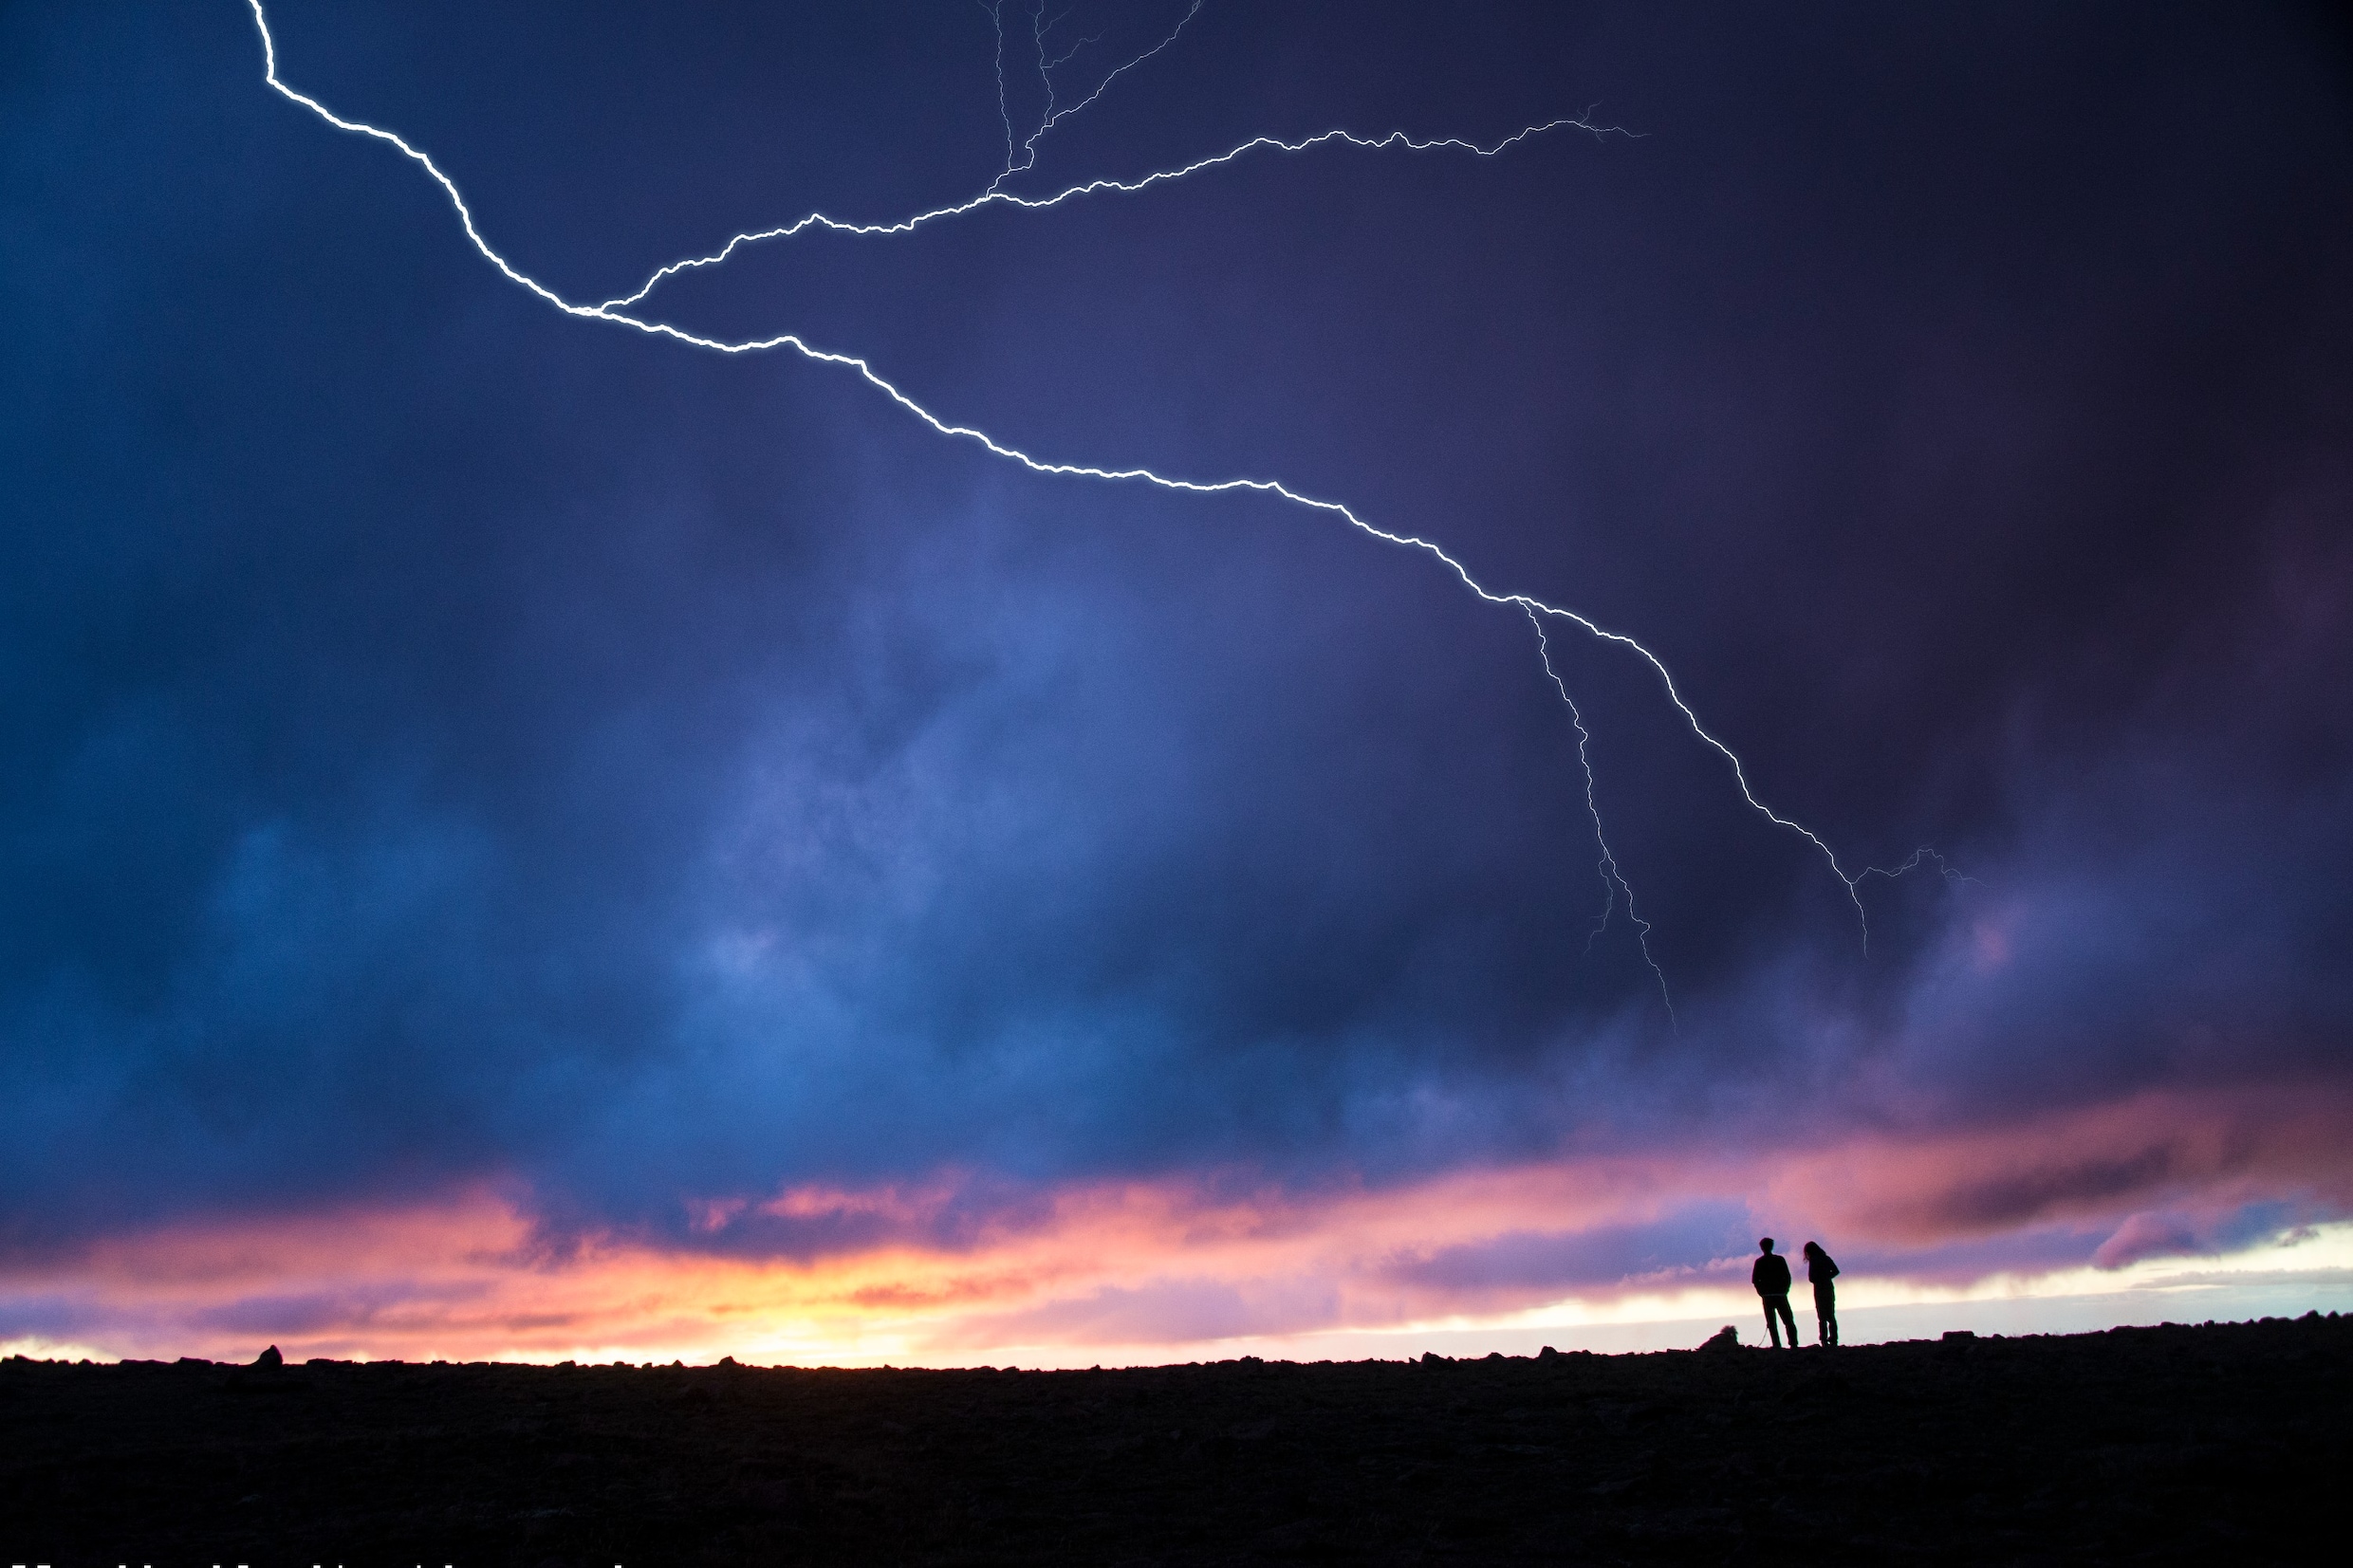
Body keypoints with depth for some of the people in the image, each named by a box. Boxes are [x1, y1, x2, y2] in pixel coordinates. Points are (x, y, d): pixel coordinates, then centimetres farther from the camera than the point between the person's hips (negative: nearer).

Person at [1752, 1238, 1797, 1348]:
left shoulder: (1760, 1262, -1)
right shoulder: (1780, 1260, 1)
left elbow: (1754, 1280, -3)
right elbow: (1788, 1277, 0)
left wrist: (1762, 1292, 7)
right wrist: (1785, 1290, 8)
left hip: (1768, 1296, -1)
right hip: (1781, 1295, 1)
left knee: (1771, 1323, 2)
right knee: (1788, 1321, 5)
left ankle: (1777, 1345, -8)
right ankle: (1793, 1344, -7)